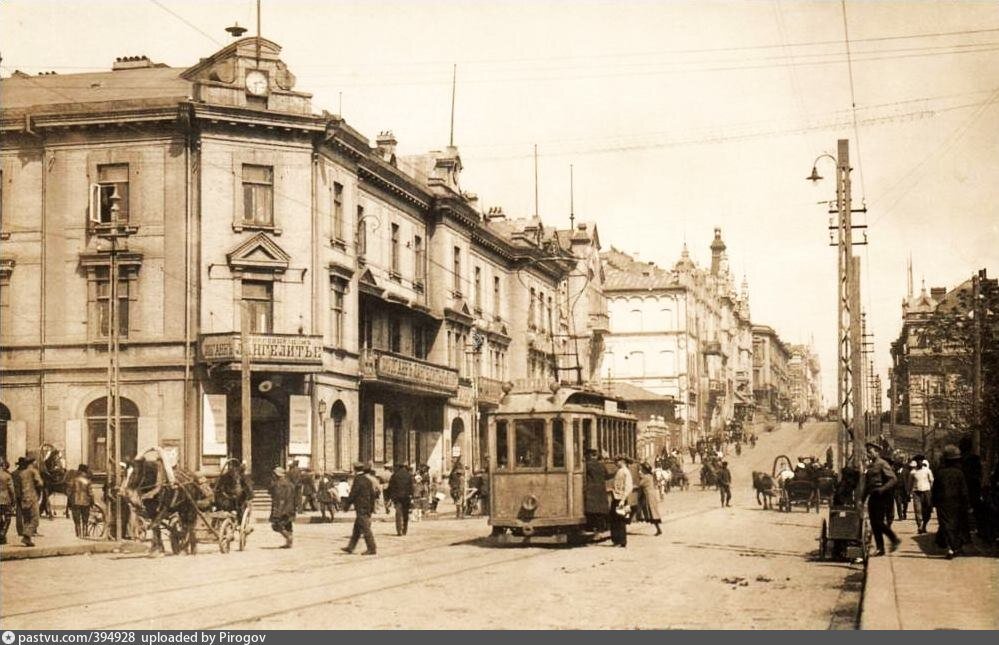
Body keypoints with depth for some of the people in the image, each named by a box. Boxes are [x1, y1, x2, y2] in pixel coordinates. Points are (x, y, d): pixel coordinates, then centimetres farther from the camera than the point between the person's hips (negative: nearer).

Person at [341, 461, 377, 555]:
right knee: (356, 529, 14)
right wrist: (372, 507, 22)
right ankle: (350, 547, 19)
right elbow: (372, 494, 16)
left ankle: (371, 549, -6)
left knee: (365, 529, -6)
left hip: (361, 509, -9)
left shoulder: (358, 480, -14)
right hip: (367, 508, 9)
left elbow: (352, 494, -14)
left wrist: (346, 505, -4)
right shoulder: (368, 480, 12)